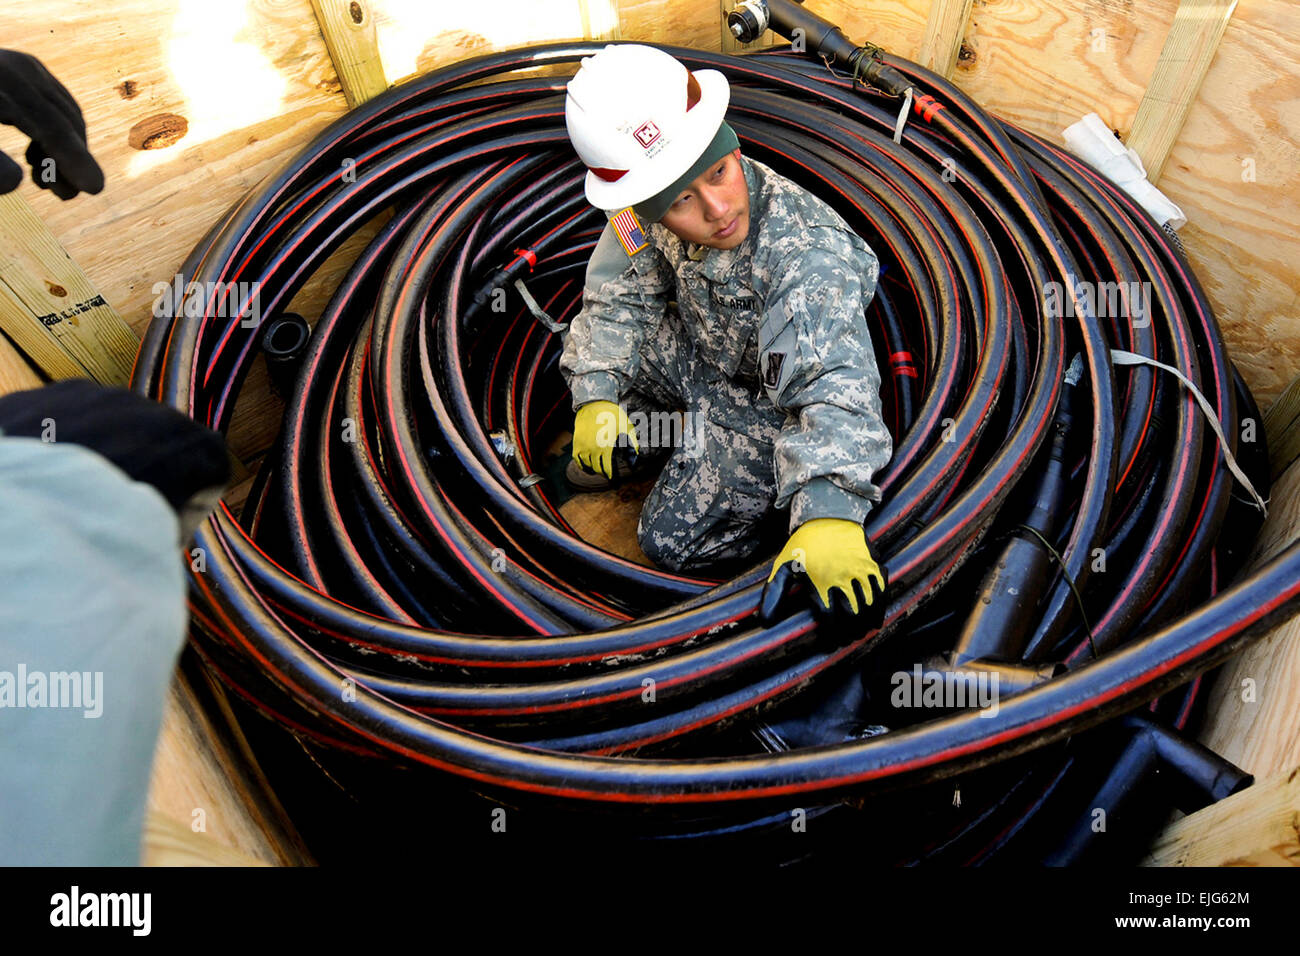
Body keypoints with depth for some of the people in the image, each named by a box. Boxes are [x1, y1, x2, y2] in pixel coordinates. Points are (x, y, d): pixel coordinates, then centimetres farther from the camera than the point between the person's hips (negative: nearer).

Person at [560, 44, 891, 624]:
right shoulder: (652, 216, -20)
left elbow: (836, 380, -49)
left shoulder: (807, 254, -40)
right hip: (703, 354, 6)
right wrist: (596, 395, -17)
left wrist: (830, 514, -61)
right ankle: (642, 436, 22)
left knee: (669, 539, -5)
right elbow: (621, 296, -5)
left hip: (770, 399, -6)